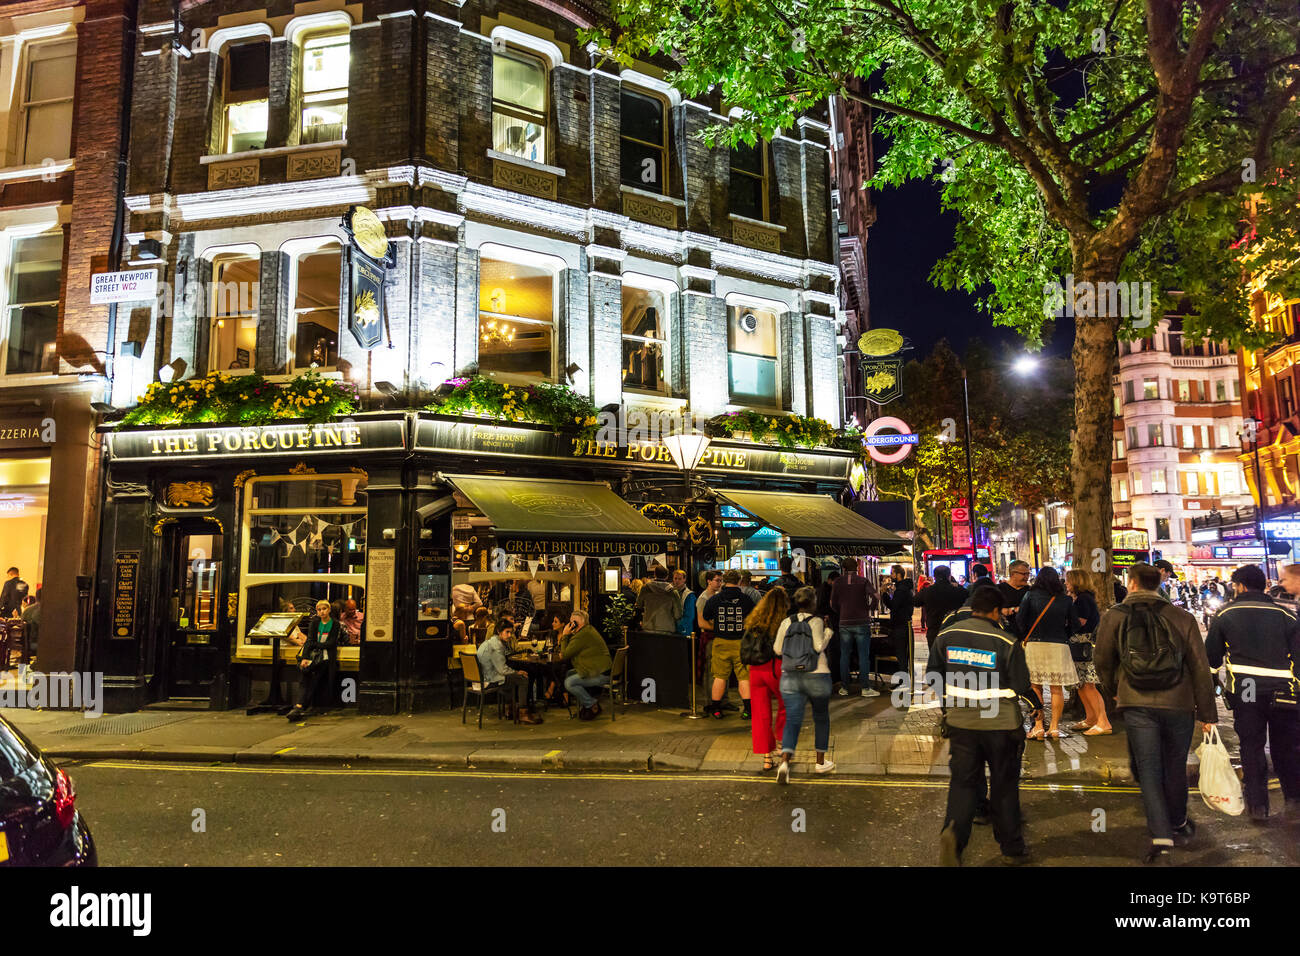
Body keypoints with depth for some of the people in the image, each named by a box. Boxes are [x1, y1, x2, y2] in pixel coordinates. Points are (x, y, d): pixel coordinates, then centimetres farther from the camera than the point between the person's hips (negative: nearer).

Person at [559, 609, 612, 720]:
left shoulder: (582, 635, -19)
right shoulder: (589, 630, 15)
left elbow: (564, 655, -13)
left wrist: (565, 635, -6)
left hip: (601, 675, -11)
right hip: (601, 669, 11)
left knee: (569, 683, -15)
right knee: (568, 674, 14)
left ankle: (592, 705, -2)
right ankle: (584, 703, 16)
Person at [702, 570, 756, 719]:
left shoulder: (714, 599, -2)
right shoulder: (745, 599, -6)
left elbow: (705, 619, 9)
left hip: (721, 642, 1)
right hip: (741, 642, -1)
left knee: (720, 676, 9)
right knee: (744, 676, 4)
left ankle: (715, 709, 15)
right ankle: (747, 709, 1)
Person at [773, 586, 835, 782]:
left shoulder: (786, 622, 2)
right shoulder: (816, 621, -7)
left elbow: (777, 649, 2)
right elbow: (819, 646, -17)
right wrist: (828, 633, 1)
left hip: (790, 677, 2)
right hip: (817, 677, -2)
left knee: (792, 721, -1)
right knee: (821, 718, 18)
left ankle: (784, 762, -20)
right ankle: (821, 762, 26)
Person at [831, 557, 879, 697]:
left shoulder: (838, 582, 3)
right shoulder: (863, 581, 0)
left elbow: (833, 604, 1)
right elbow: (873, 597, -14)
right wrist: (870, 610, 1)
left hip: (844, 623, 2)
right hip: (862, 622, -1)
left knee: (844, 655, 8)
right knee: (863, 655, 2)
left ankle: (844, 688, 11)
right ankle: (865, 688, 2)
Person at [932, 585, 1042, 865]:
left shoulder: (945, 636, -1)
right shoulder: (1006, 642, -12)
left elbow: (933, 675, 7)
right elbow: (1021, 686, -7)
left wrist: (946, 707, 22)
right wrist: (1037, 705, 15)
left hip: (960, 722, 2)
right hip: (1001, 724, -2)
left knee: (962, 781, 8)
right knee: (1004, 784, 13)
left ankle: (953, 831, -16)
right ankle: (1012, 848, 25)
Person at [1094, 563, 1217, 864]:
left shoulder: (1113, 617, -2)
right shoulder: (1182, 618, 0)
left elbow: (1102, 661, 3)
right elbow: (1200, 667, 1)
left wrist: (1113, 690, 22)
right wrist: (1207, 713, 7)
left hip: (1137, 705, -2)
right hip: (1179, 704, 2)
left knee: (1148, 771, 4)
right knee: (1175, 768, 19)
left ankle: (1161, 841, -5)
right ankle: (1178, 826, 39)